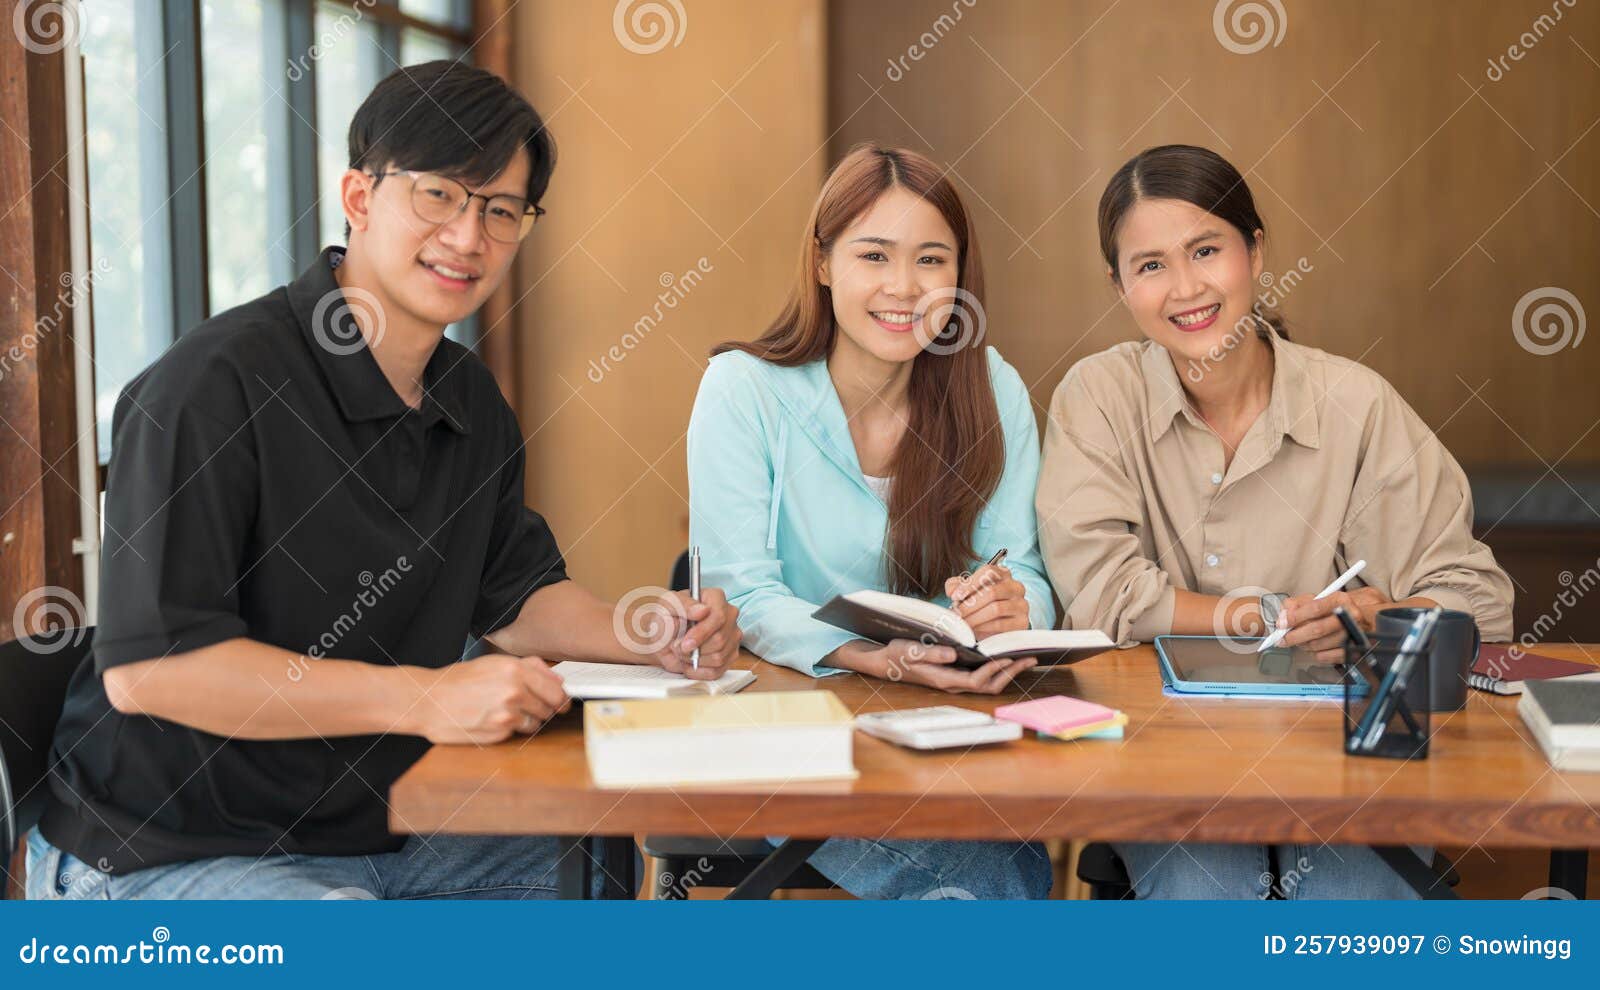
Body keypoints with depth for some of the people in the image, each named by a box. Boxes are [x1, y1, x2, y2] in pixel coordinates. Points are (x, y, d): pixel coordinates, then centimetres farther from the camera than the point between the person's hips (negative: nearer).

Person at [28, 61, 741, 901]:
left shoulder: (474, 403, 8)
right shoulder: (215, 385, -19)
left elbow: (514, 596, 16)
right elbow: (146, 664, -26)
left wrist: (657, 637, -5)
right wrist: (427, 698, -30)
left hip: (382, 830, 8)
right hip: (170, 855, -8)